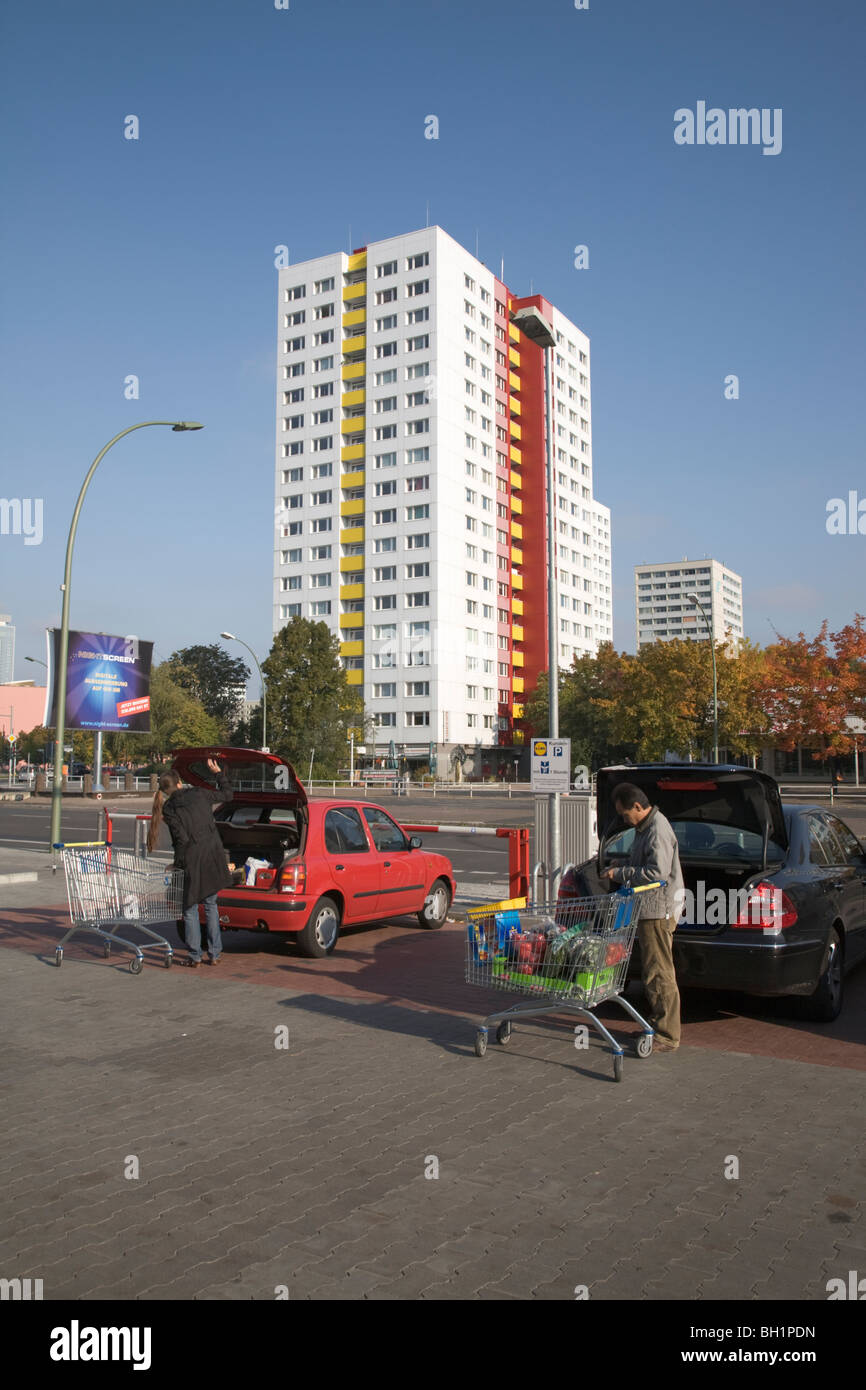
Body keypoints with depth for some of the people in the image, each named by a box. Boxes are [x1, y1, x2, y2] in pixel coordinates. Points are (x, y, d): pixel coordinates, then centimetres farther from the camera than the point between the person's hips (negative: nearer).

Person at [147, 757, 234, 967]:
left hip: (193, 861, -3)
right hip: (213, 857, 3)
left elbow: (182, 839, -11)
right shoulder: (199, 794, 2)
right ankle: (214, 954, 16)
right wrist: (218, 772, 26)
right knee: (211, 905, 14)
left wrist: (178, 863, 1)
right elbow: (226, 794, 15)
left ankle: (195, 956, 9)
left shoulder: (168, 809, -5)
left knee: (190, 909, 10)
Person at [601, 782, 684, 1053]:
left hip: (659, 911, -10)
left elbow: (657, 872, -26)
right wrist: (620, 872, 10)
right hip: (648, 910, 11)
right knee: (652, 971, 16)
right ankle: (656, 1025, 26)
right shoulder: (644, 827, 14)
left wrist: (620, 874, -19)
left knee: (660, 973, -5)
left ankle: (667, 1037, 1)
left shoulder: (658, 830, -19)